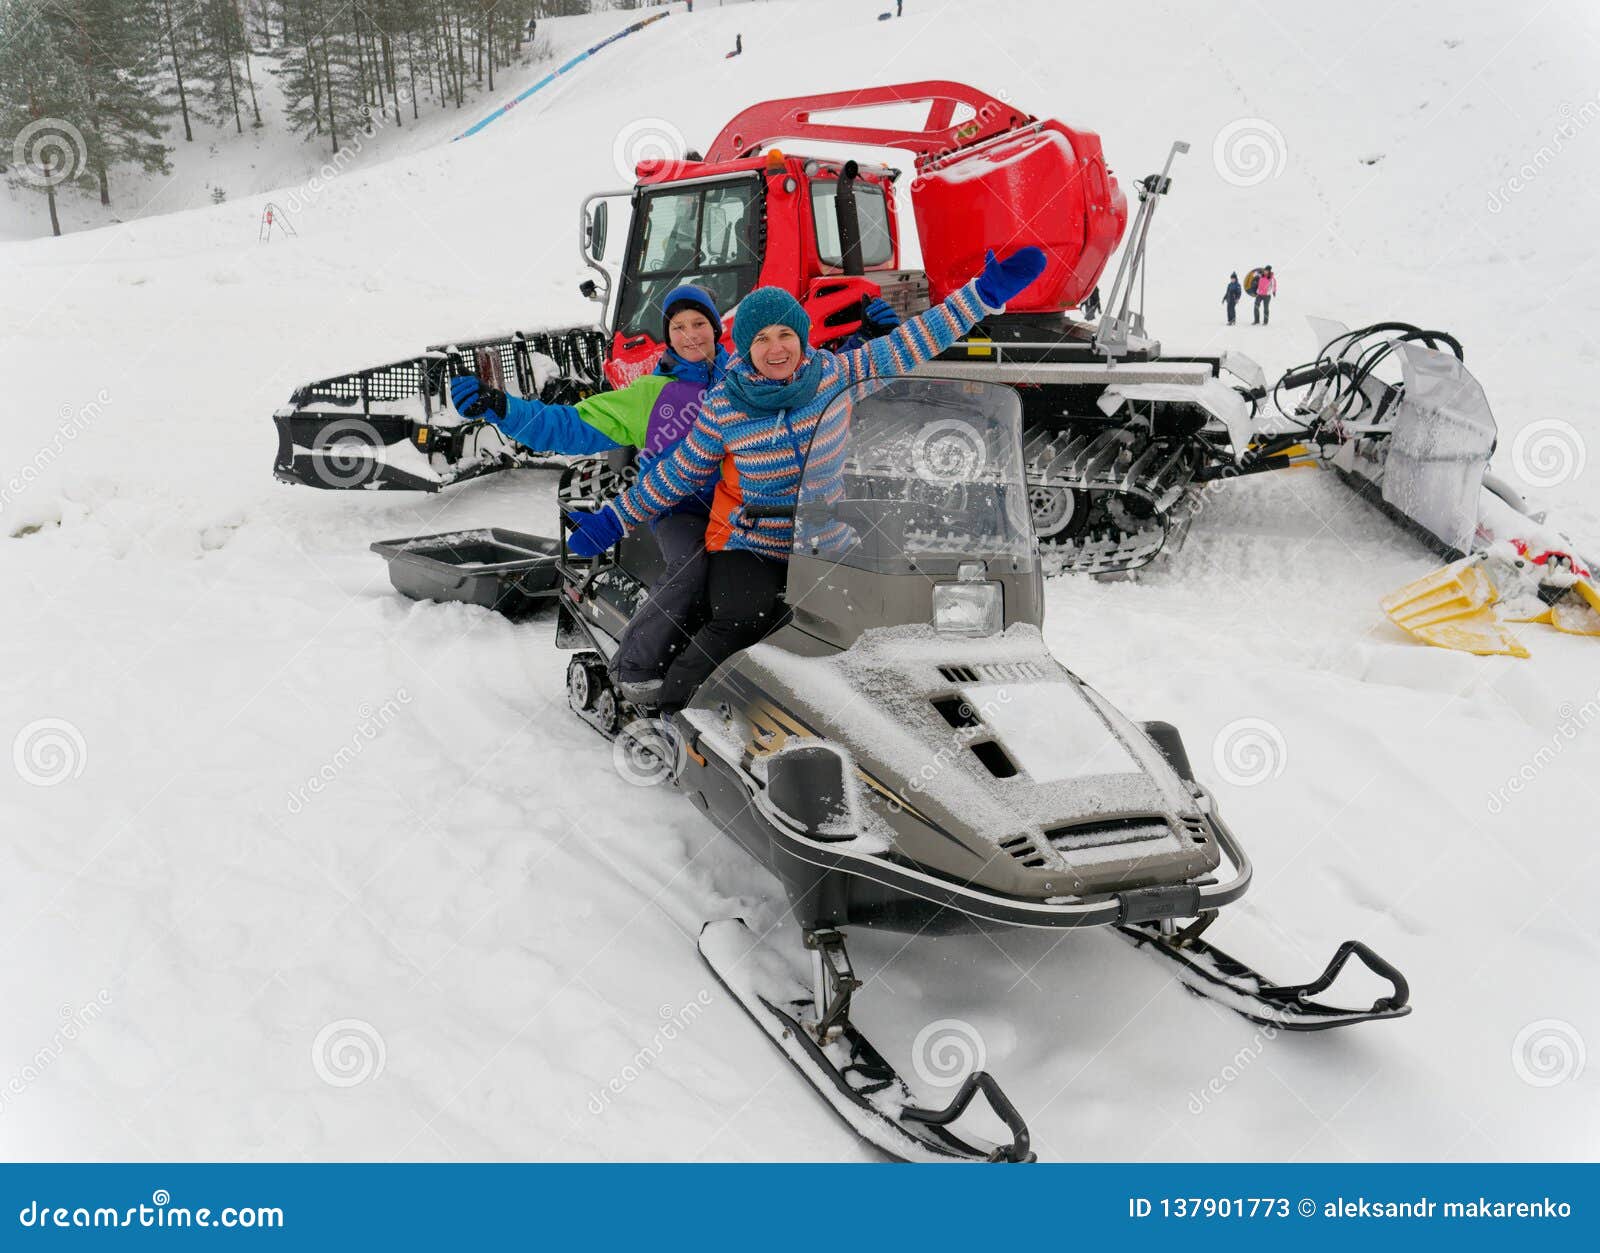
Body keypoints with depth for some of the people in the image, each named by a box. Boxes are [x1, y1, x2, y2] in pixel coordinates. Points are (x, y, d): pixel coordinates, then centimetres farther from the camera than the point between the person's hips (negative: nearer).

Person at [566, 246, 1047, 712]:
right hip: (748, 546, -3)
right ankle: (671, 715, -9)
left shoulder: (838, 374, -1)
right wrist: (613, 520, 5)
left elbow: (910, 342, 0)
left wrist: (985, 293, -4)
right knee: (741, 624, -24)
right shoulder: (723, 406, -5)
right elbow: (678, 475, 5)